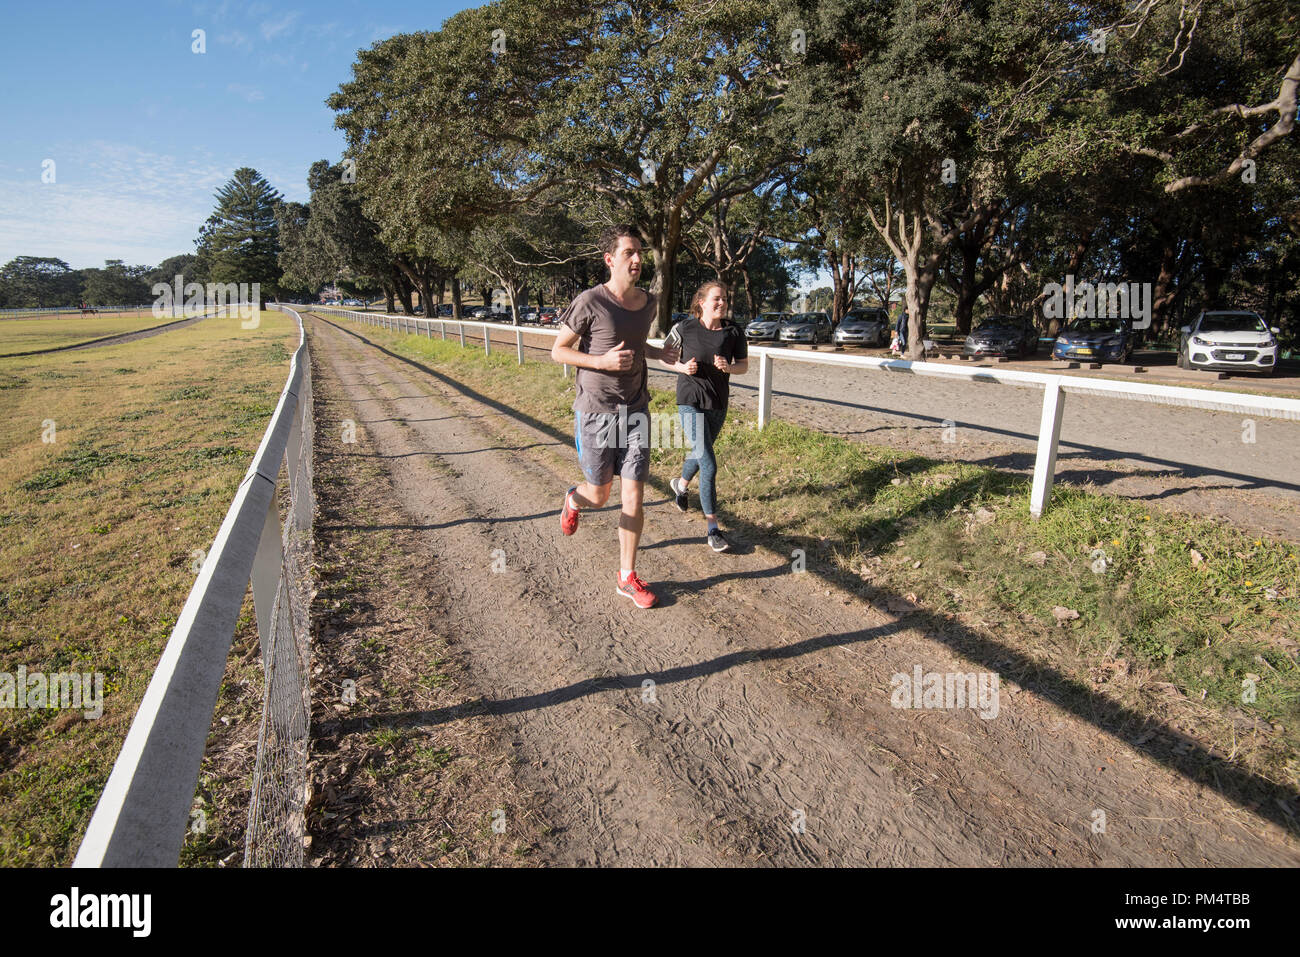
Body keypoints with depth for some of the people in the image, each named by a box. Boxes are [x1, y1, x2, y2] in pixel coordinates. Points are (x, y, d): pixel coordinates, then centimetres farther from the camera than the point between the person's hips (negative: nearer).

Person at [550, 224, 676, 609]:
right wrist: (602, 362, -20)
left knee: (634, 497, 2)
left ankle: (628, 577, 17)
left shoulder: (649, 303, 5)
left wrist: (659, 353, 5)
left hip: (636, 411, 4)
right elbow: (558, 351, -7)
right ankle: (574, 499, 46)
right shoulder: (589, 303, -13)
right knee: (598, 496, 8)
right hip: (595, 413, -4)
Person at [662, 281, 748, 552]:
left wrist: (728, 367, -17)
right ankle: (713, 530, -7)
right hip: (691, 401, -5)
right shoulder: (685, 328, -7)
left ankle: (681, 484, 59)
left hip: (718, 404, 5)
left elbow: (744, 365, 5)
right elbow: (665, 357, 5)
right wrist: (682, 367, -15)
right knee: (709, 465, -13)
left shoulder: (734, 332, -1)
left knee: (700, 452, 25)